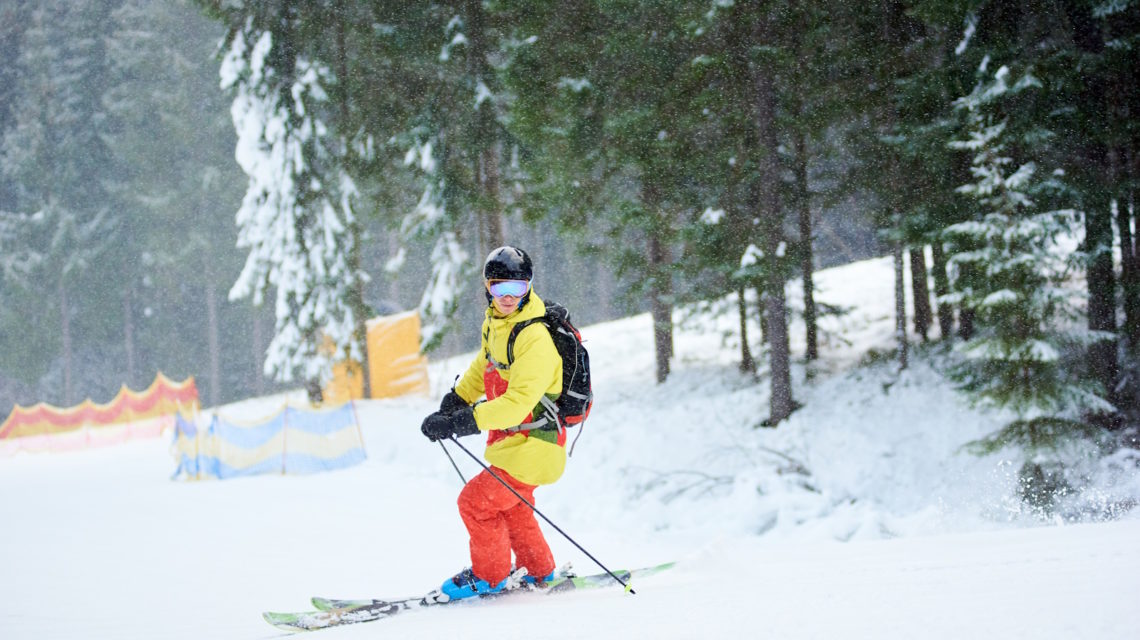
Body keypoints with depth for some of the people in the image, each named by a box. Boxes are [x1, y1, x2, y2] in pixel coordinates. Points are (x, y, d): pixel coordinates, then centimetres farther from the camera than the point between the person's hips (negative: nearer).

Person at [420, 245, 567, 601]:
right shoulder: (495, 322, 2)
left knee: (476, 501, -6)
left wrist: (459, 424, -35)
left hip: (532, 445, -10)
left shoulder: (535, 337, -28)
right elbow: (484, 366, 23)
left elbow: (517, 404, -33)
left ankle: (488, 576, 13)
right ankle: (539, 572, 42)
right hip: (509, 439, 10)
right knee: (510, 506, 24)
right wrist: (454, 402, 12)